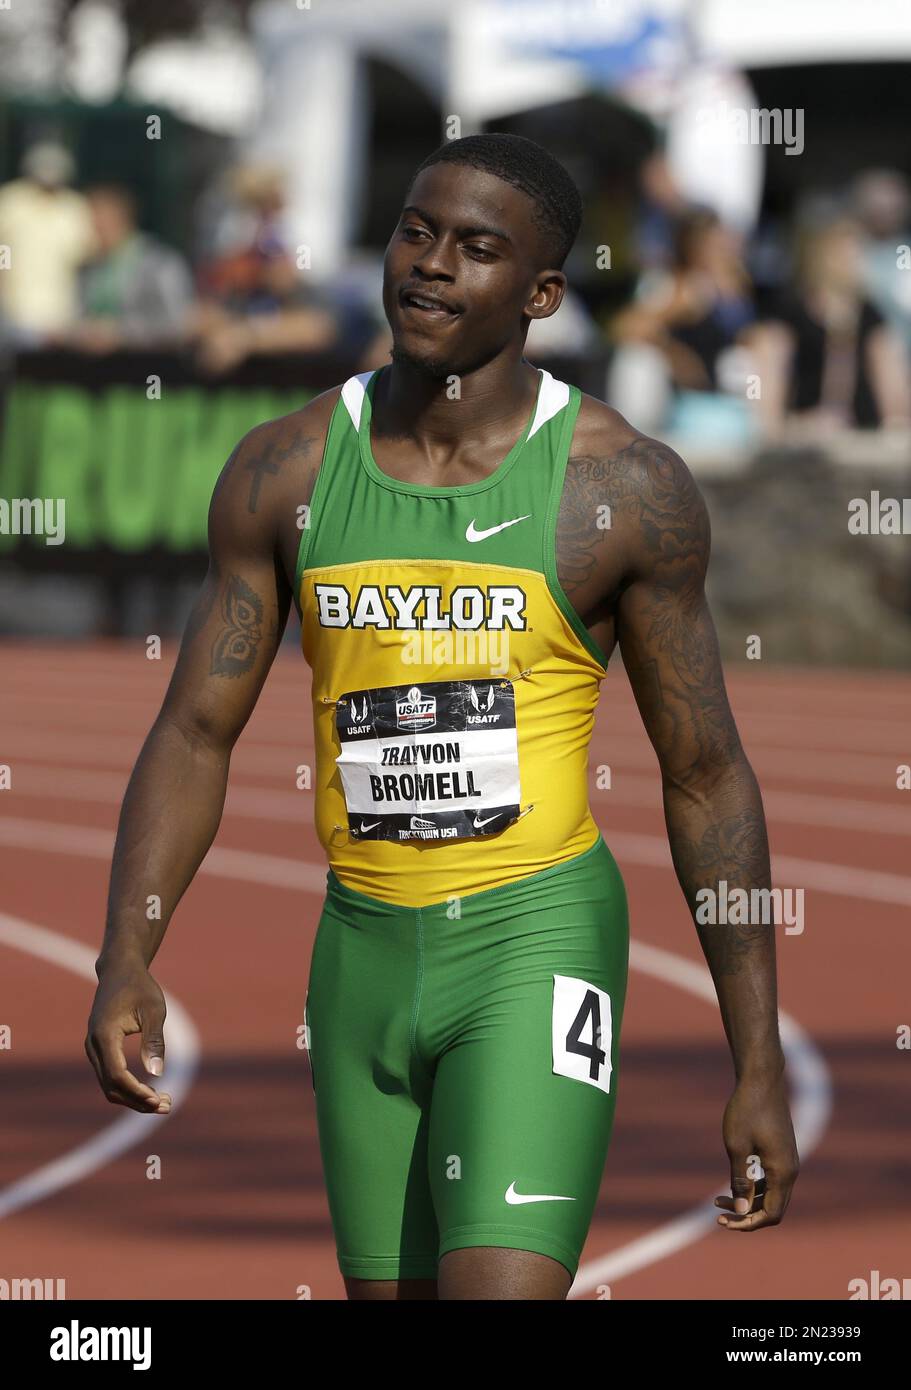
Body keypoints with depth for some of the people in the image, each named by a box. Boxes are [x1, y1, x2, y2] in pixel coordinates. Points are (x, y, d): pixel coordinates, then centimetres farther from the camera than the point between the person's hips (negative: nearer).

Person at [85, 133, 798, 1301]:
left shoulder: (625, 489, -6)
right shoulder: (286, 471, 2)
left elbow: (705, 776, 0)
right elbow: (196, 731, 4)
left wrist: (759, 1064, -2)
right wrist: (126, 964, -12)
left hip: (535, 942, -4)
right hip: (365, 946, 4)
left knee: (501, 1296, -19)